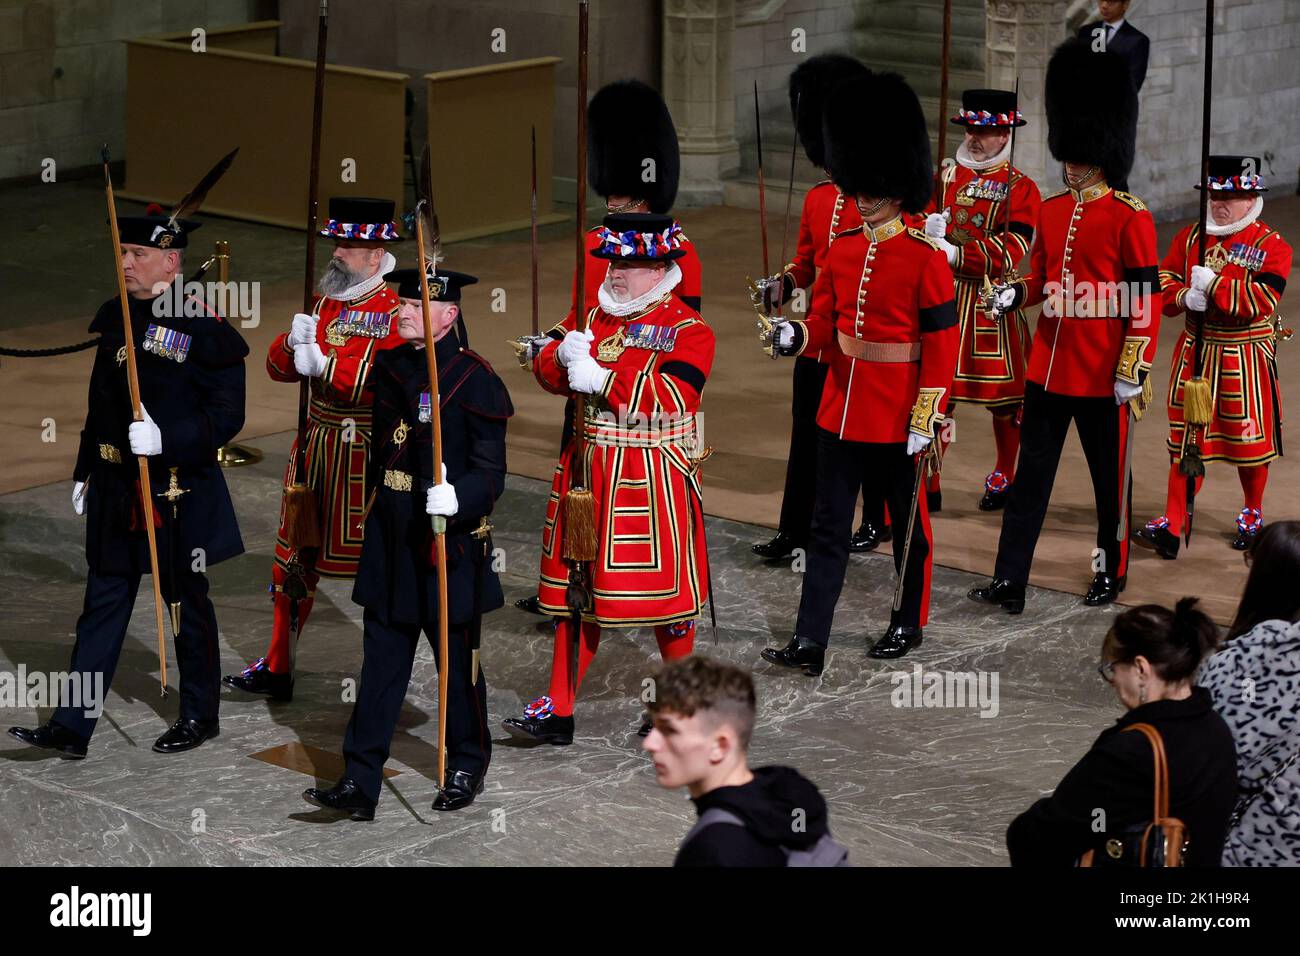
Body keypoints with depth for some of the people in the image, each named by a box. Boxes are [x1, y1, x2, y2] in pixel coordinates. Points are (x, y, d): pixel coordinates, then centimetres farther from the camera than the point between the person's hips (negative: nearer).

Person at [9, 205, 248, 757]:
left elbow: (226, 416, -15)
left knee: (186, 604, 9)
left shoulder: (204, 329, -14)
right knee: (102, 605, 7)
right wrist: (85, 473, 18)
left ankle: (199, 717, 25)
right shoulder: (114, 315, 8)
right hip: (116, 491, 6)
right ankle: (71, 728, 8)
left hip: (179, 493, -6)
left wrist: (167, 439, -27)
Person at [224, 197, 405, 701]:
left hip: (367, 456, -7)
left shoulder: (397, 313, -10)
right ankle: (277, 669, 21)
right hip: (314, 446, 7)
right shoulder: (325, 304, 12)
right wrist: (294, 343, -11)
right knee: (294, 559, 11)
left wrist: (324, 362, -22)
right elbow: (279, 366, 10)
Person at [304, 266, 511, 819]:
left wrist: (458, 498, -33)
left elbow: (491, 472, -14)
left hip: (450, 542, -6)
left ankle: (467, 769, 26)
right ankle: (359, 784, 5)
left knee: (458, 661, 8)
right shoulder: (388, 367, 8)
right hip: (391, 541, 6)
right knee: (381, 663, 5)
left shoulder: (474, 379, -11)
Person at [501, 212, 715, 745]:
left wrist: (601, 378, -25)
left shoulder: (688, 330, -9)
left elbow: (670, 398, -21)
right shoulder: (592, 315, 10)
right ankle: (558, 712, 11)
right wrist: (565, 357, -17)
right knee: (577, 587, 7)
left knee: (664, 588, 5)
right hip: (587, 474, 6)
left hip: (652, 479, -6)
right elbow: (547, 370, 5)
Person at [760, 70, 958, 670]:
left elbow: (942, 345, -11)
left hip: (899, 418, -5)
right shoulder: (841, 251, 5)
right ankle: (809, 644, 3)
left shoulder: (926, 259, -12)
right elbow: (825, 324, 10)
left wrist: (925, 419, -14)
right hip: (840, 411, 5)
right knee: (828, 529, 3)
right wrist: (795, 336, -13)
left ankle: (909, 622, 29)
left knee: (907, 521, 12)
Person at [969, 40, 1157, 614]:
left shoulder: (1129, 218, -11)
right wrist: (1017, 294, -4)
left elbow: (1147, 301, -12)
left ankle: (1110, 576, 24)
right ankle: (1009, 581, 7)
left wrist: (1133, 371, -15)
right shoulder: (1051, 212, 7)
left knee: (1109, 478, 9)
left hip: (1103, 376, -6)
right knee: (1030, 476, 5)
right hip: (1048, 369, 6)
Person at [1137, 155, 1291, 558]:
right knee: (1187, 437, 4)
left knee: (1249, 437, 8)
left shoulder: (1272, 246, -8)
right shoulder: (1189, 237, 6)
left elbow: (1263, 301, -19)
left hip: (1246, 356, -3)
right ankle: (1173, 525, 3)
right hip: (1195, 352, 3)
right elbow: (1164, 281, 4)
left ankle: (1253, 515, 29)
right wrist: (1184, 297, -18)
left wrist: (1213, 283, -23)